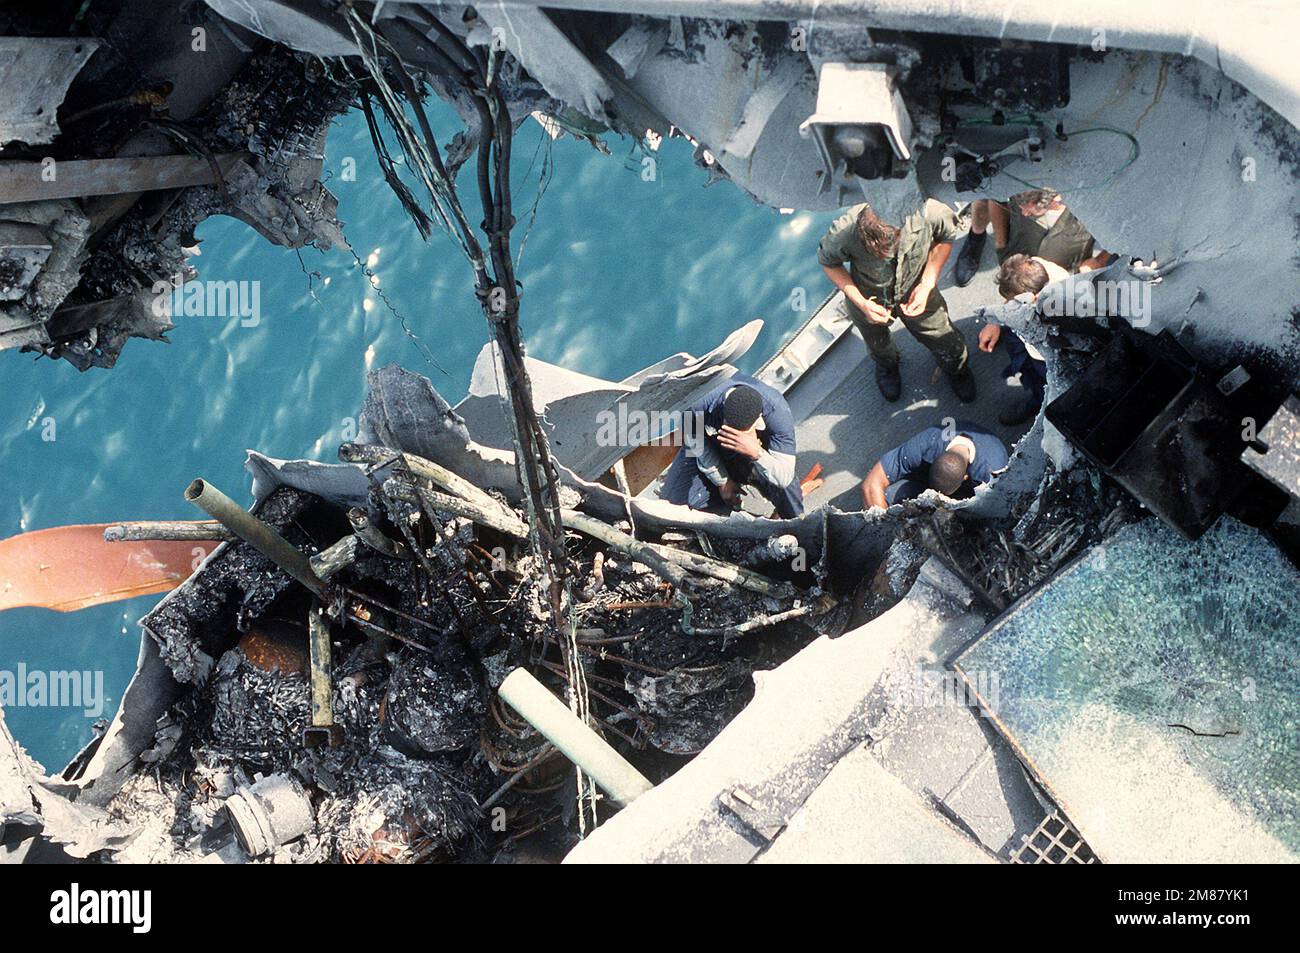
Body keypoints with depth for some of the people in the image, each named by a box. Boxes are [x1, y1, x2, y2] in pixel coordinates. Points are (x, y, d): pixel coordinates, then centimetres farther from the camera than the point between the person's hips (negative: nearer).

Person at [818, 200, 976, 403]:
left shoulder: (929, 213, -39)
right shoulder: (844, 232, -41)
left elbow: (946, 237, -13)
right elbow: (828, 263, -17)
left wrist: (927, 285, -22)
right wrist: (860, 303, -26)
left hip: (916, 293, 0)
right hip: (870, 300, 0)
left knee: (947, 345, 18)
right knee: (878, 346, 30)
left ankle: (957, 369, 57)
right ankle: (886, 366, 69)